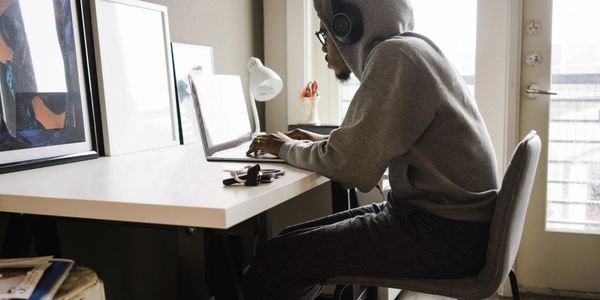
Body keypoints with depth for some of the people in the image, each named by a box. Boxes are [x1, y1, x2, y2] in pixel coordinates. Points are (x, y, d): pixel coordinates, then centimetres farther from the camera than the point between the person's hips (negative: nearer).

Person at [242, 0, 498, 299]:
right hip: (434, 216, 10)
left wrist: (286, 148, -3)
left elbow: (351, 167, -20)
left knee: (279, 257, -13)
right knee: (294, 241, 7)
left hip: (447, 234, -10)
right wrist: (326, 141, 18)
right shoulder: (406, 51, 14)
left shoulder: (396, 55, -16)